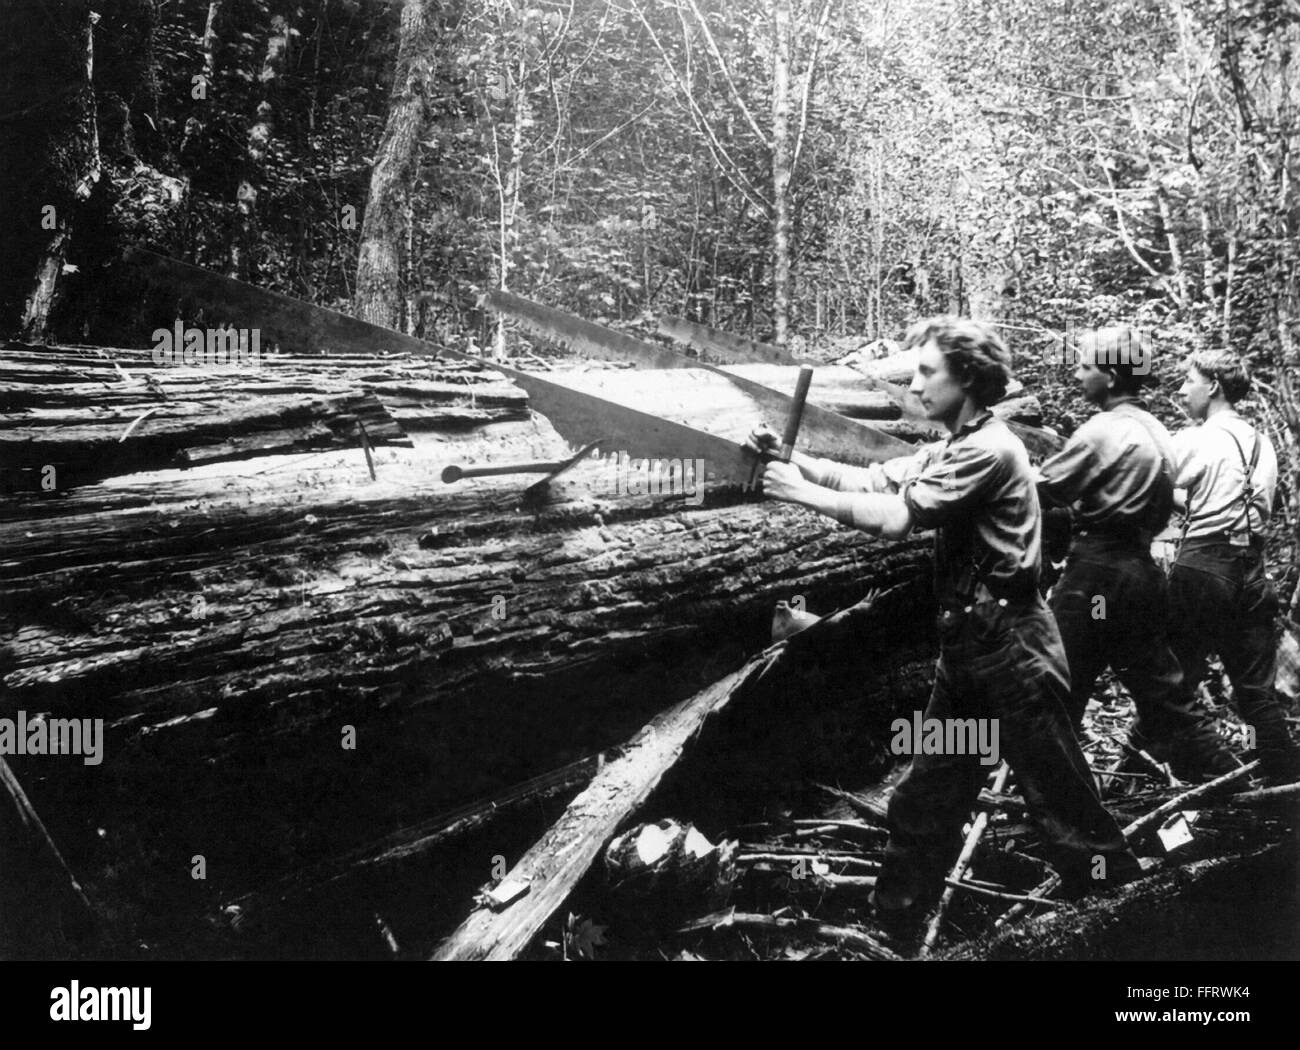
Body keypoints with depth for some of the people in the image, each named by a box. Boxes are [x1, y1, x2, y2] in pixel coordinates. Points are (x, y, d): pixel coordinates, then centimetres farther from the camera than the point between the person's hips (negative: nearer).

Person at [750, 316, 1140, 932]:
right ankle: (894, 922, 25)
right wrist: (792, 459, -4)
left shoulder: (989, 450, -18)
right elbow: (871, 481, 9)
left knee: (1060, 801, 0)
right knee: (925, 798, 15)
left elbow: (894, 518, -23)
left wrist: (802, 493, -15)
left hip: (1012, 651, -10)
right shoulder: (956, 448, 14)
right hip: (967, 649, 10)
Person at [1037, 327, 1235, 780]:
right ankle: (1227, 781, 18)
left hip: (1096, 570, -8)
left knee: (1059, 689, 0)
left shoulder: (1101, 431, -13)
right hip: (1142, 568, 9)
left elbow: (1044, 489, -12)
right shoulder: (1158, 433, 13)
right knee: (1162, 689, 14)